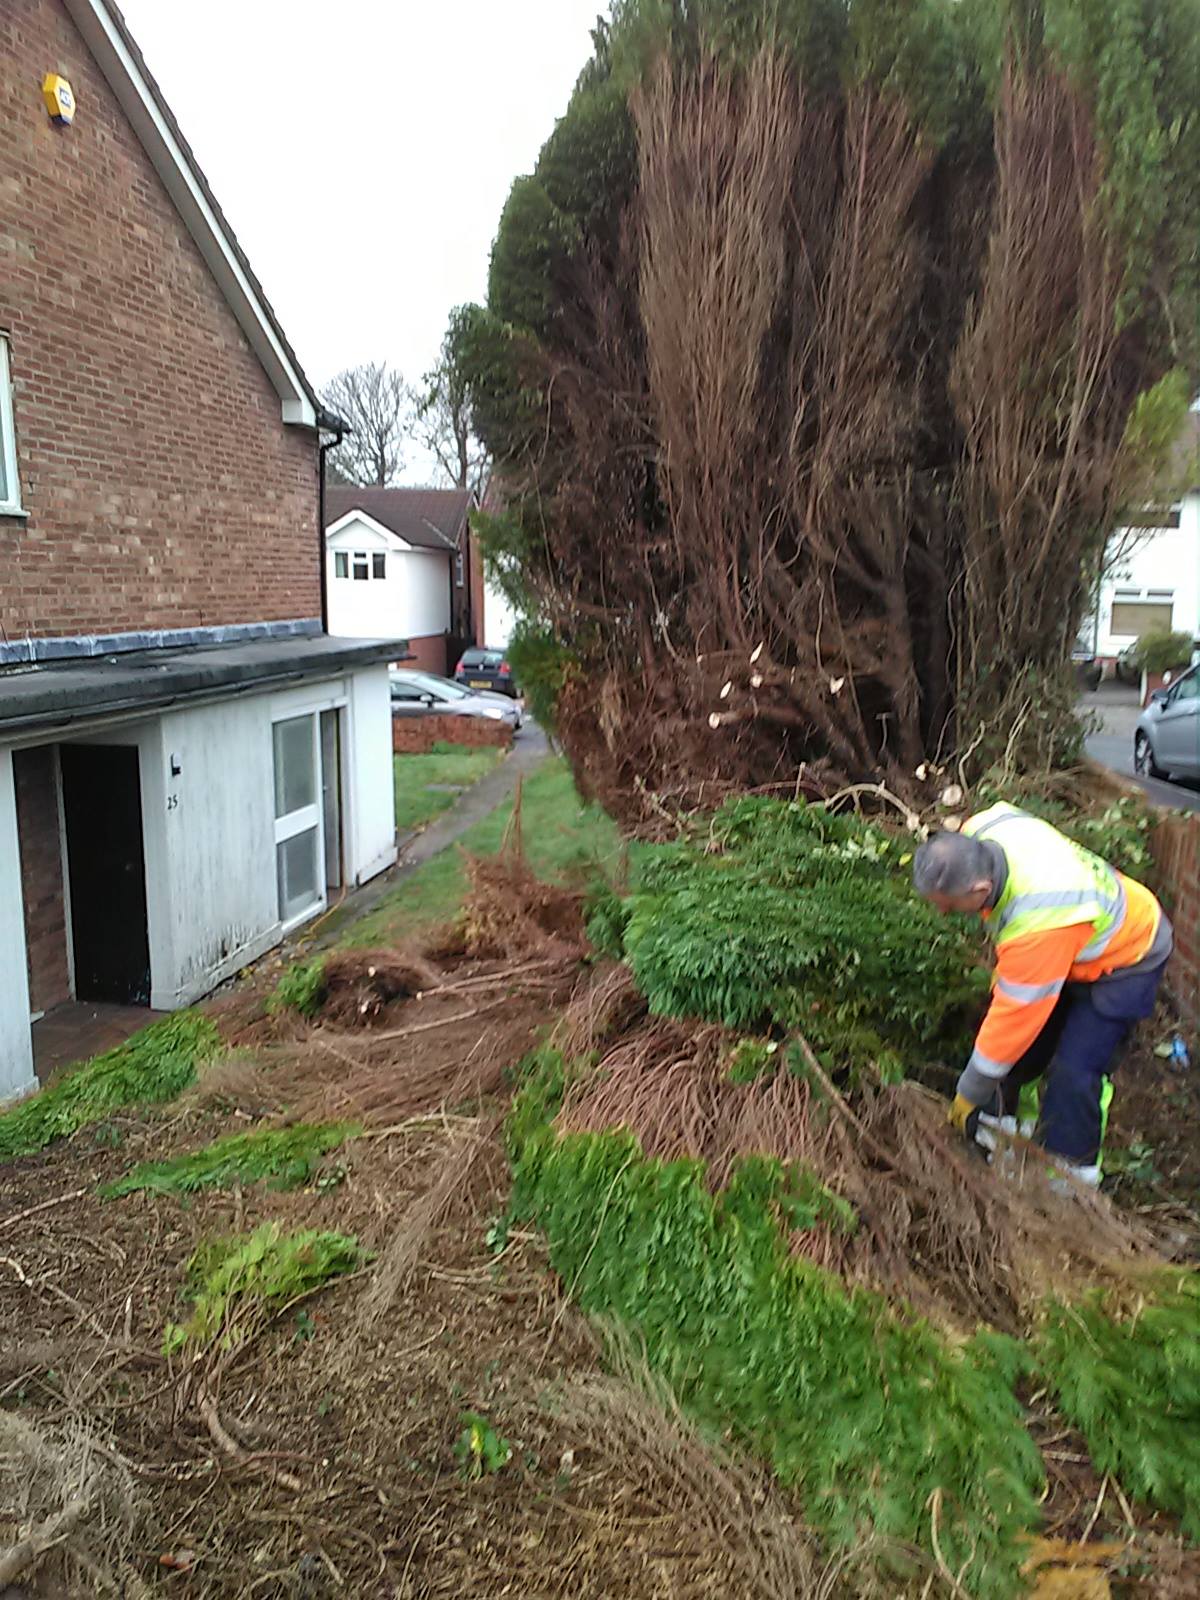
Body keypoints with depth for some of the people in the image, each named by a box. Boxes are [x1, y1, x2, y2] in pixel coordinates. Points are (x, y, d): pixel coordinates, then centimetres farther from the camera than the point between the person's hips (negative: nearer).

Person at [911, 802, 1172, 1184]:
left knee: (1074, 1071, -11)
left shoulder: (1038, 923, -45)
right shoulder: (978, 833, -26)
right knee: (1025, 1042, 8)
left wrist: (969, 1094, -20)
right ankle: (1005, 1118, 25)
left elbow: (1013, 1018, -34)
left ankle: (1072, 1168, 8)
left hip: (1122, 962, -8)